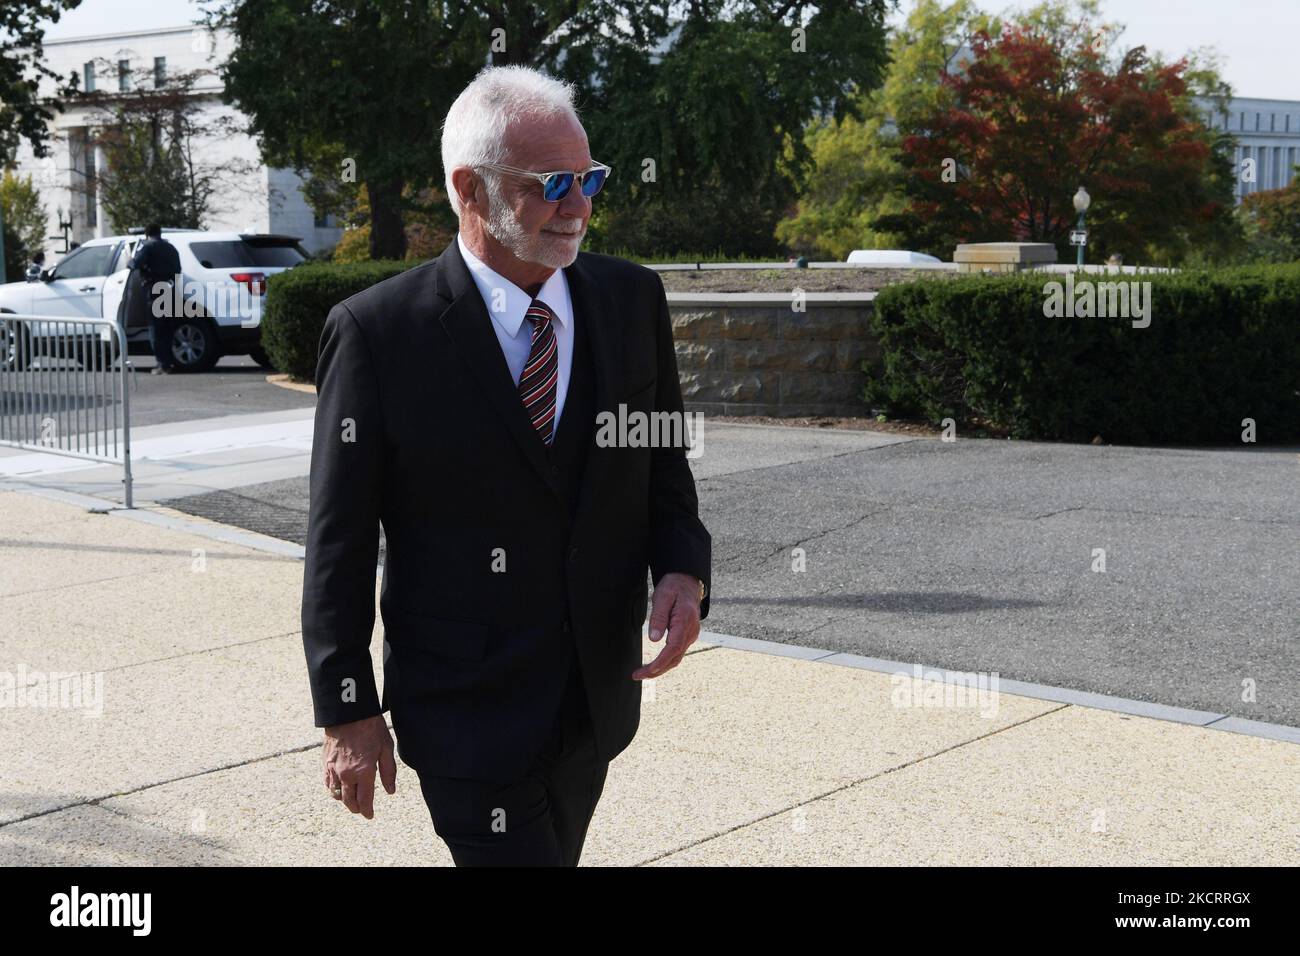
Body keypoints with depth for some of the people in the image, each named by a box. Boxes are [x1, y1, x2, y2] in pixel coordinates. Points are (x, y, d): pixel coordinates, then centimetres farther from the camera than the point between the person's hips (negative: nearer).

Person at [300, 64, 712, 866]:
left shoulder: (632, 300, 1)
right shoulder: (378, 332, -13)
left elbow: (665, 468, 10)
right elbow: (338, 541, -8)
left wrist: (682, 571, -10)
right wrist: (347, 710, -8)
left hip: (599, 698, 5)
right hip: (467, 705, -5)